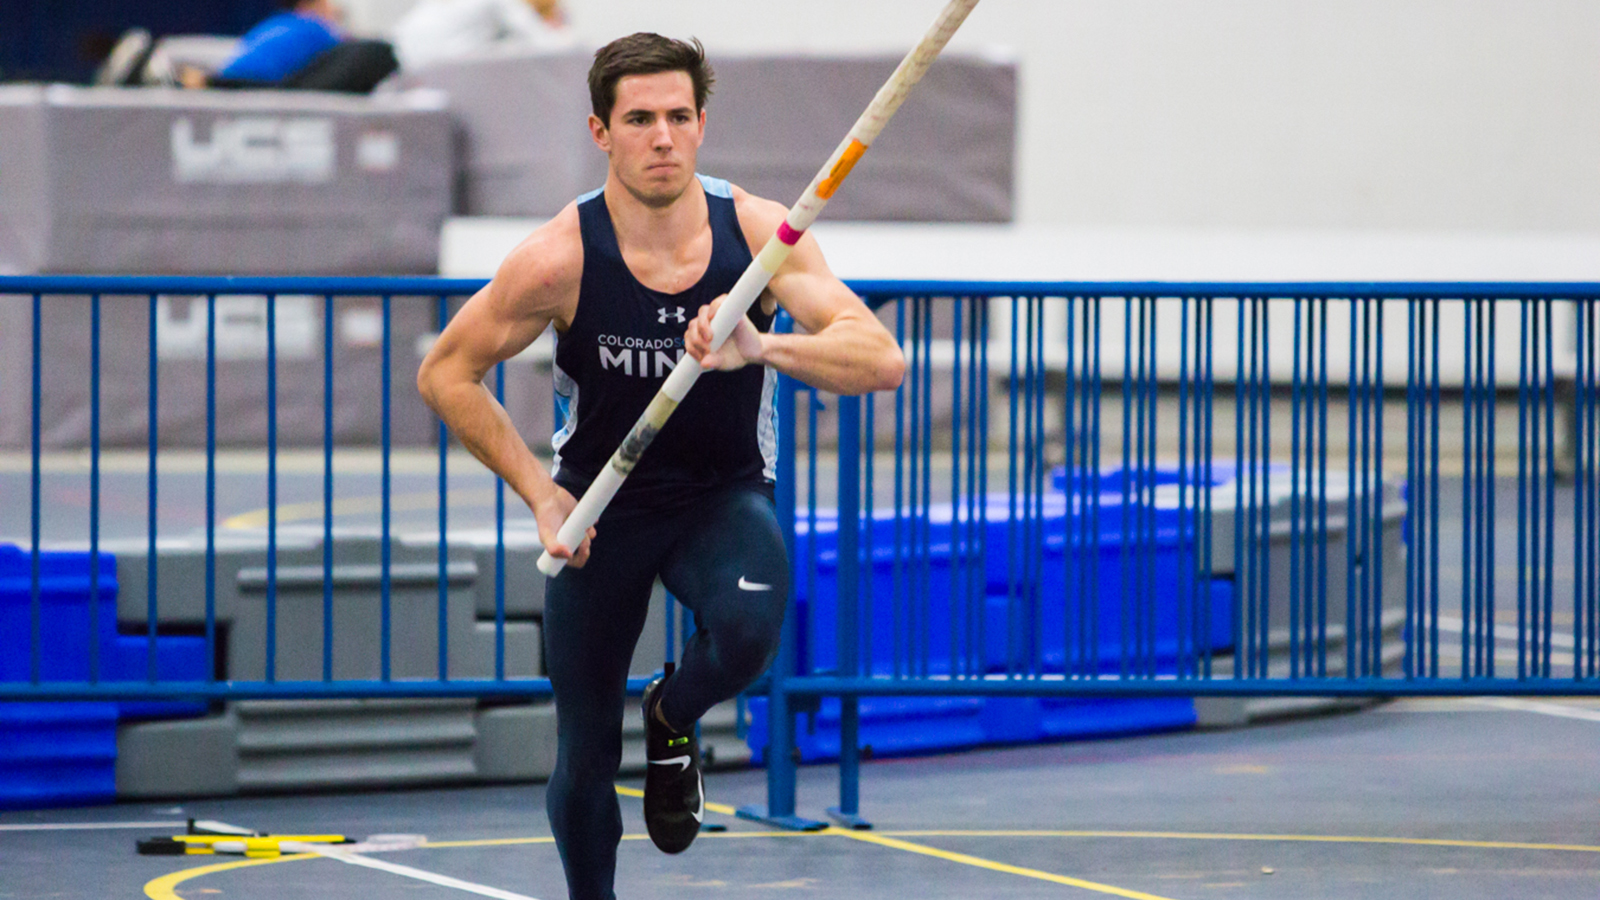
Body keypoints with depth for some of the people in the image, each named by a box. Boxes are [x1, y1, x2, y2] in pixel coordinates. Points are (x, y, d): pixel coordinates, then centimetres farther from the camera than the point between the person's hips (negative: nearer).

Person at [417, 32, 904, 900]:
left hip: (725, 496, 0)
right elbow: (445, 374, -7)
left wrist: (762, 348, -44)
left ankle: (671, 720, 3)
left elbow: (880, 360, -26)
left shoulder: (759, 233, -17)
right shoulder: (560, 259, -19)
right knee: (584, 756, 2)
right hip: (599, 507, 0)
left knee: (745, 630, -33)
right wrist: (538, 492, -13)